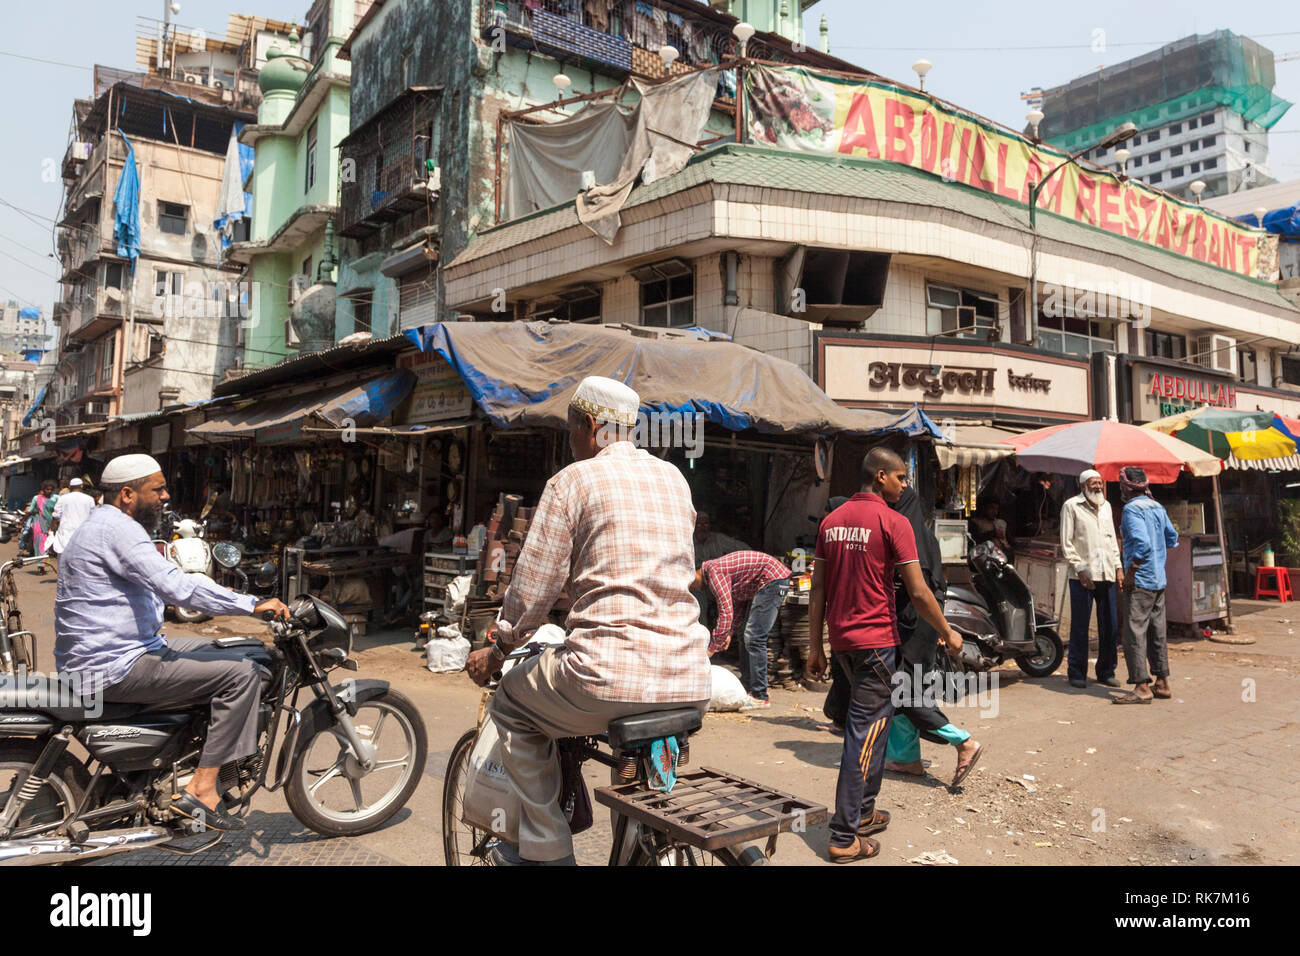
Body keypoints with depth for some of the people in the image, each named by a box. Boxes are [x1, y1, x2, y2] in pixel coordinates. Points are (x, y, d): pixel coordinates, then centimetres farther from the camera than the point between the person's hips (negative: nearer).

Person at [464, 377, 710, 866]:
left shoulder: (573, 480, -2)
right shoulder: (674, 478, 15)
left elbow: (534, 586, -2)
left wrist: (497, 650, 15)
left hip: (611, 672, -6)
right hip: (689, 682, 7)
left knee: (512, 705, 22)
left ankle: (544, 849, 21)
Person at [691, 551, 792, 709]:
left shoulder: (713, 571, -16)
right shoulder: (714, 568, 14)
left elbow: (726, 612, -22)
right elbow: (738, 602, 21)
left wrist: (712, 648, -18)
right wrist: (729, 632, 14)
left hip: (773, 580, -11)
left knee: (754, 639, -12)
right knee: (747, 638, 12)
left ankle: (760, 697, -10)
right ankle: (747, 690, 17)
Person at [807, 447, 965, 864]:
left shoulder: (832, 521, 8)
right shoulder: (893, 522, -11)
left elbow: (817, 591, 8)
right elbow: (919, 593, -12)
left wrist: (815, 646, 12)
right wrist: (948, 633, 2)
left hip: (841, 639, 7)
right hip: (876, 641, -7)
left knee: (874, 720, 22)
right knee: (865, 732, -1)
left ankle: (864, 812, 31)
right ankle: (845, 838, 3)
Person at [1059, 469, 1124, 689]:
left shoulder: (1106, 506, 17)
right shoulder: (1071, 506, -1)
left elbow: (1112, 539, 21)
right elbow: (1066, 543, -5)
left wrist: (1118, 567, 12)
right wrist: (1080, 569, -12)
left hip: (1107, 575, 6)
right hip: (1082, 577, -5)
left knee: (1110, 626, 8)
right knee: (1080, 626, -2)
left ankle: (1106, 671, 19)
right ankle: (1077, 673, 7)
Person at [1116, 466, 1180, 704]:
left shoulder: (1131, 509, -15)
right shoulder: (1157, 507, 12)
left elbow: (1142, 544, -24)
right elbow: (1172, 538, 21)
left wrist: (1130, 573, -18)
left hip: (1140, 581, -9)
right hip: (1159, 580, 9)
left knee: (1135, 633, -5)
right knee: (1157, 633, 14)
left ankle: (1142, 688, -4)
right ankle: (1162, 683, 21)